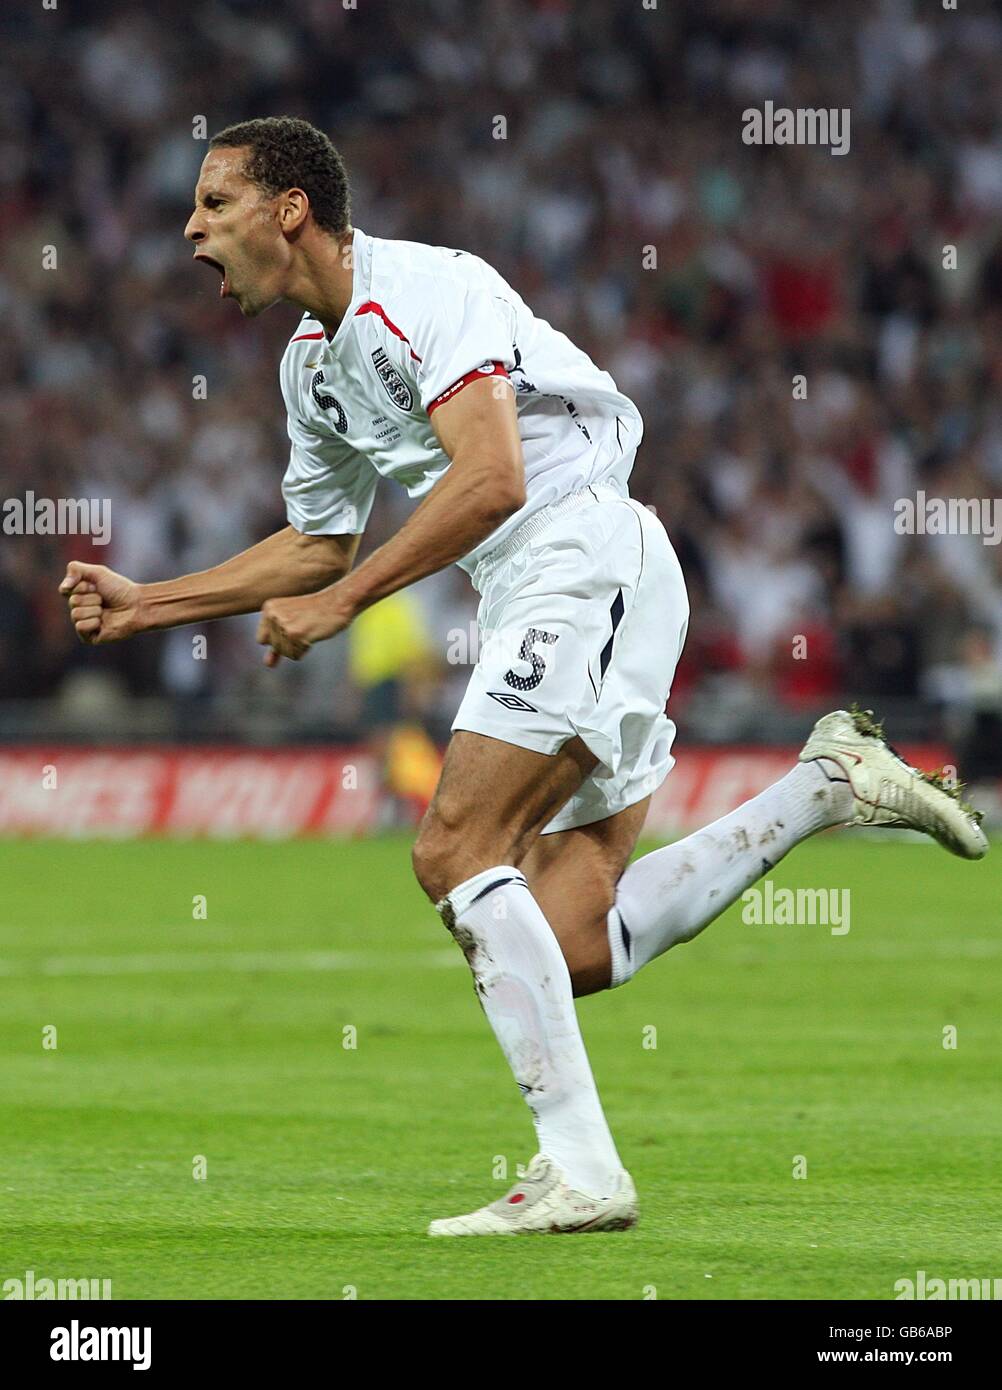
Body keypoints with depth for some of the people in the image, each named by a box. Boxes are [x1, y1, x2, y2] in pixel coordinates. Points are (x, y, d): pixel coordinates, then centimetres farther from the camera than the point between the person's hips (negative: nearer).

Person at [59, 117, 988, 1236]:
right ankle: (830, 785, 9)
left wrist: (337, 604, -21)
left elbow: (491, 480, -22)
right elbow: (317, 544, 30)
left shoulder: (427, 289, -10)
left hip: (589, 558, -9)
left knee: (454, 850, -18)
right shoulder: (311, 364, 18)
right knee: (572, 953, -2)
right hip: (530, 601, 9)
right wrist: (146, 606, 25)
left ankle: (579, 1169, -21)